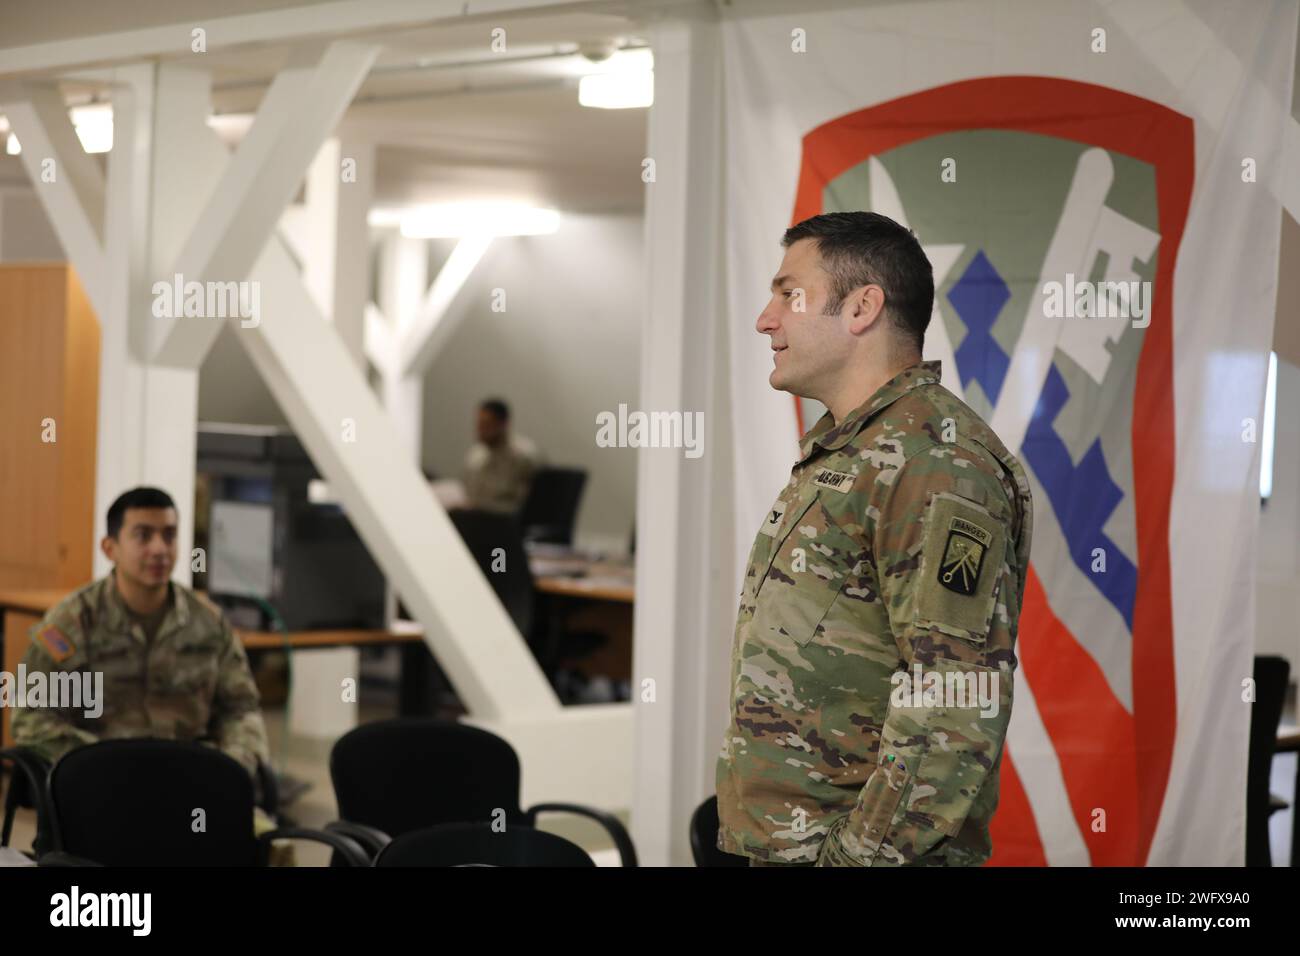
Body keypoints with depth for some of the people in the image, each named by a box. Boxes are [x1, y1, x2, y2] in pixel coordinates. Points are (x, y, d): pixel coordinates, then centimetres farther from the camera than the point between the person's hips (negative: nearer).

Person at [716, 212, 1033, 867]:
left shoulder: (936, 466, -16)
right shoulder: (838, 456, 17)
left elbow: (957, 709, -23)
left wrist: (861, 850, -23)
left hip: (863, 848, -9)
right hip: (780, 847, 9)